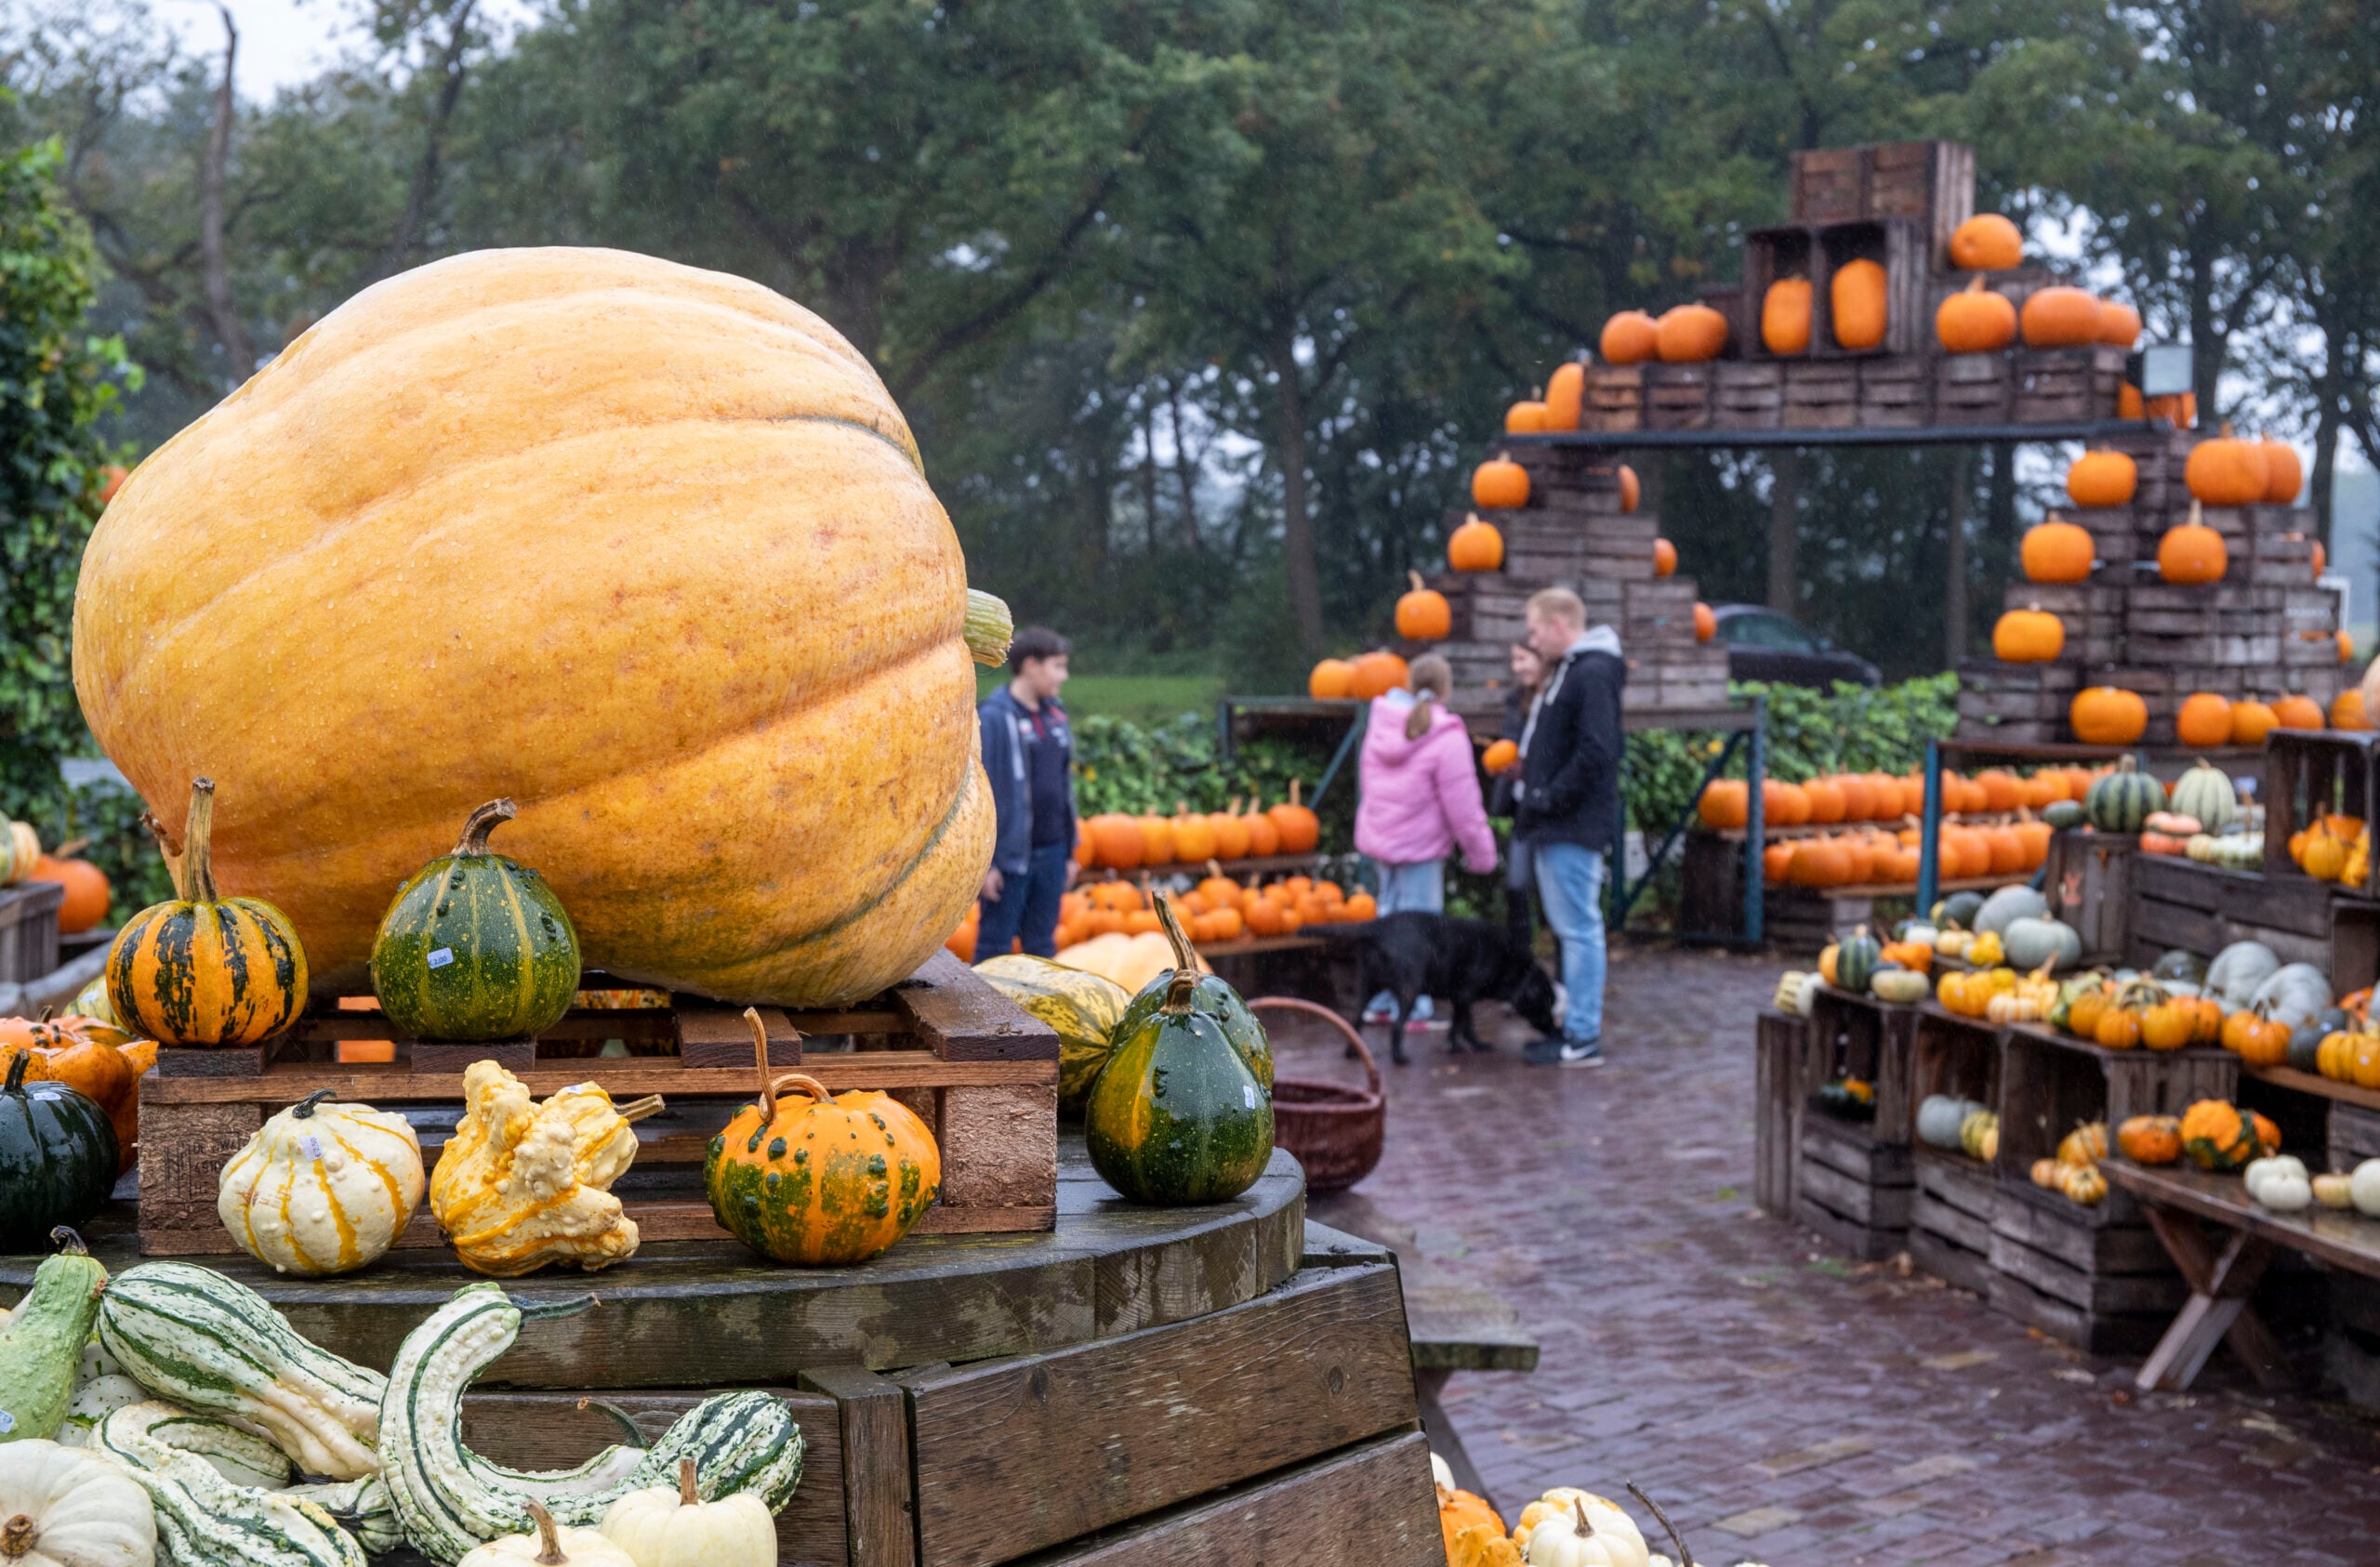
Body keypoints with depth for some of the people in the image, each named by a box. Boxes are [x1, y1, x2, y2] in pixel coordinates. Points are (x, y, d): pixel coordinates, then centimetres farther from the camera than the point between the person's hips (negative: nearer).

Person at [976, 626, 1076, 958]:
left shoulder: (1054, 715, 11)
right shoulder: (994, 717, -12)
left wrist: (1070, 850, 17)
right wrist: (986, 861, -15)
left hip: (1051, 852, 7)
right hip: (1011, 856, -7)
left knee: (1042, 944, 13)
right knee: (995, 945, 1)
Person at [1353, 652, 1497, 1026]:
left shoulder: (1381, 721, 4)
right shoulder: (1446, 736, -17)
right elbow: (1461, 803, -15)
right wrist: (1480, 851, -4)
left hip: (1378, 836, 7)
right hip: (1420, 842, -7)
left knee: (1390, 913, 17)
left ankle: (1381, 1002, 22)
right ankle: (1410, 1009, 2)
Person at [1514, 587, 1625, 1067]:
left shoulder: (1593, 675, -14)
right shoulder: (1566, 672, 18)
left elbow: (1595, 752, -23)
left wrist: (1549, 799, -18)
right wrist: (1534, 798, 11)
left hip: (1573, 829, -10)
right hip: (1554, 829, 10)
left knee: (1578, 928, -6)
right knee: (1569, 928, 15)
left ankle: (1583, 1039, -3)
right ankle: (1576, 1024, 23)